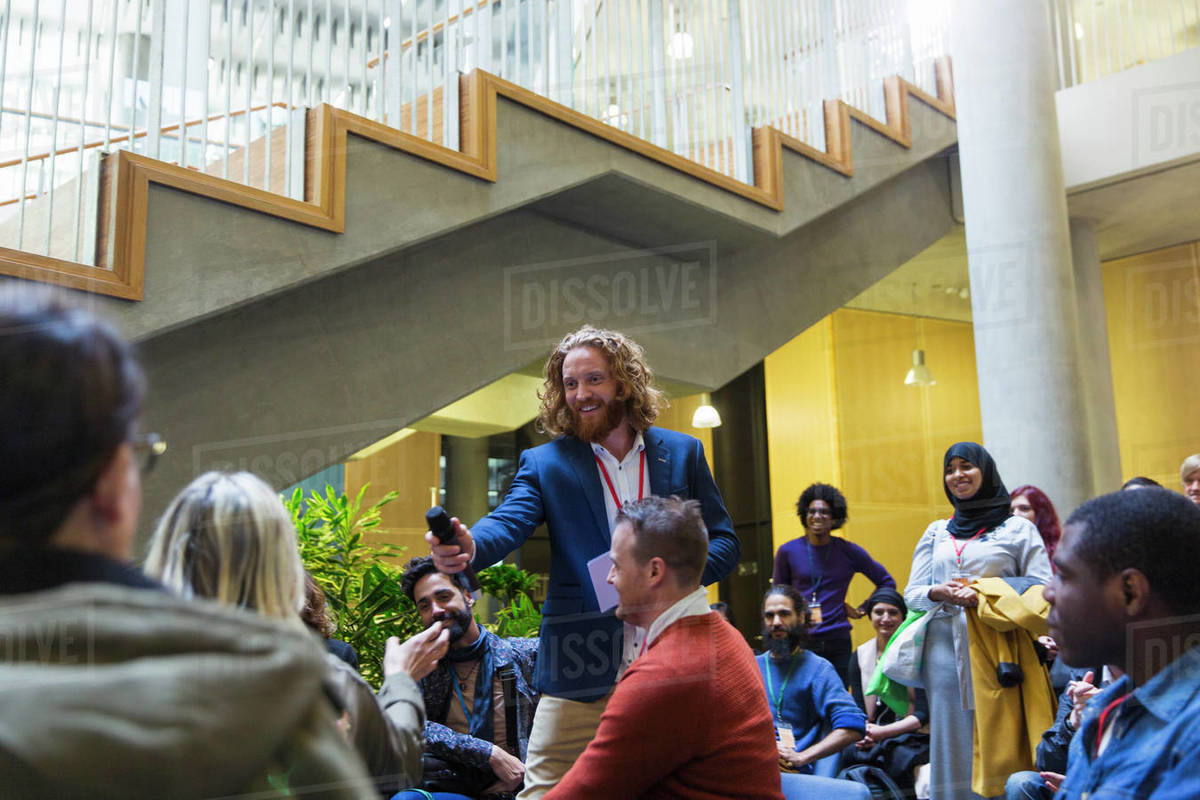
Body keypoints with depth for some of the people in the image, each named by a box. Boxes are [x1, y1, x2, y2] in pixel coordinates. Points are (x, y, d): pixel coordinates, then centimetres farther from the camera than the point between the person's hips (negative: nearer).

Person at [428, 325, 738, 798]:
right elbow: (509, 521, -14)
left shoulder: (682, 453, 8)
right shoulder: (545, 463, 4)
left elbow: (723, 541, 8)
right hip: (583, 672, -1)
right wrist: (469, 547, -37)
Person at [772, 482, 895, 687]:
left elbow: (887, 582, 16)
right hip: (800, 641, -1)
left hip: (838, 641, 1)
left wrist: (862, 610, 9)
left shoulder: (848, 551, 5)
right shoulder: (788, 551, 4)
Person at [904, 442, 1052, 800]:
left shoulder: (1018, 528, 9)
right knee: (952, 741, 0)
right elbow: (911, 595, 16)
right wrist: (939, 593, -6)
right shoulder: (936, 532, 20)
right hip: (945, 647, 3)